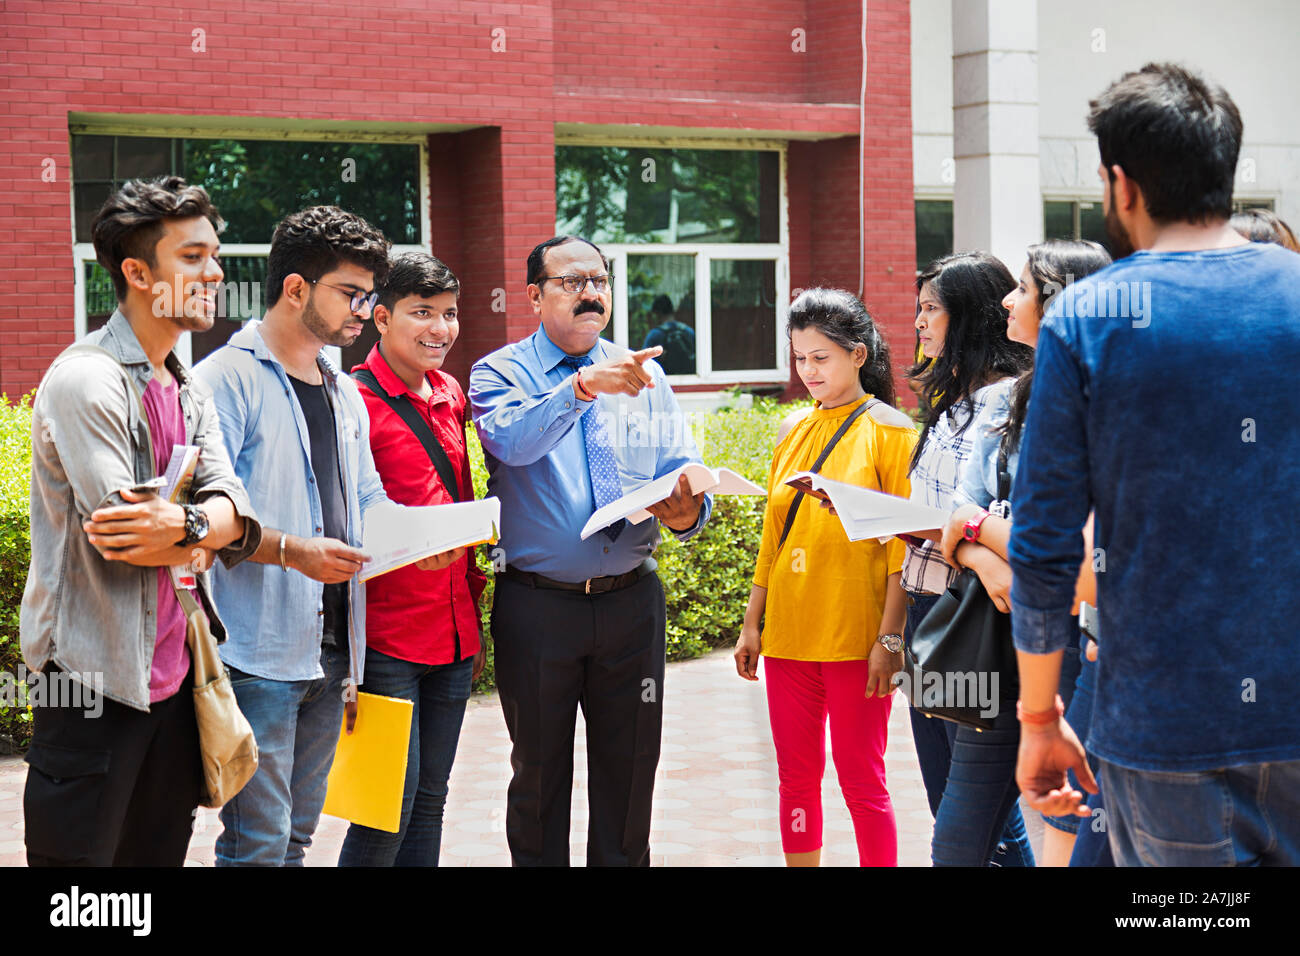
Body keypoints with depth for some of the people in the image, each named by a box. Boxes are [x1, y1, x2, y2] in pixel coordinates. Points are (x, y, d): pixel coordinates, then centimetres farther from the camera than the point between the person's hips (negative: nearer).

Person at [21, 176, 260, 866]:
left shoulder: (189, 390, 14)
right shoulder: (86, 380, -14)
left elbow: (237, 510, 0)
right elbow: (121, 533, -21)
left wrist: (186, 523, -21)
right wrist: (209, 533, -5)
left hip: (173, 674, 8)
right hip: (95, 679, -8)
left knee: (160, 852, 14)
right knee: (77, 854, -2)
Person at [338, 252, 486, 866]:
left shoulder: (450, 395, 13)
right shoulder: (357, 400, -10)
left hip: (453, 635, 7)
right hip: (389, 636, -7)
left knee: (431, 798, 12)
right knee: (393, 797, -6)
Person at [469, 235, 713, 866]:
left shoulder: (645, 376, 9)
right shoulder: (500, 373, -1)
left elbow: (683, 474, 3)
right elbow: (511, 440, -23)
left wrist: (686, 512, -20)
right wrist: (584, 385, -37)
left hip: (631, 600, 3)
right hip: (537, 603, -3)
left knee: (629, 767, 10)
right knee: (539, 769, 10)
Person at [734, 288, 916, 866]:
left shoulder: (888, 429, -4)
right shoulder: (794, 429, 12)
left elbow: (905, 543, -8)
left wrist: (890, 638, -13)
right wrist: (752, 622, 13)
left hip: (855, 637, -5)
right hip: (788, 632, 5)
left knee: (861, 780, -1)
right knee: (796, 777, 10)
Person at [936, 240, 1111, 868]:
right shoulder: (1010, 404, 13)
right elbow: (957, 521, 8)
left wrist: (979, 525, -5)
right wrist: (984, 559, -13)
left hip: (1073, 648, -7)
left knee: (1066, 844, 0)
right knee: (956, 841, 9)